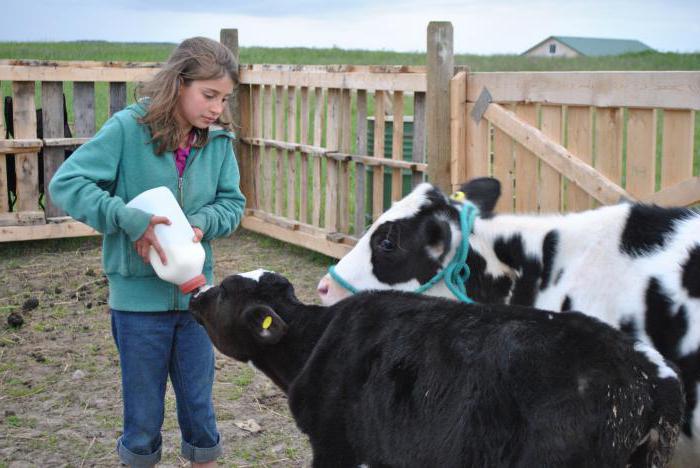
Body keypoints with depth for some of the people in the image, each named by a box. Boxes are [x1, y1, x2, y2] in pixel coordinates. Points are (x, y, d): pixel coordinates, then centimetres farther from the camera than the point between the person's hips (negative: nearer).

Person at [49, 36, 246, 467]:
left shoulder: (219, 139, -2)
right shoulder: (128, 129, -14)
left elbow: (232, 202, 4)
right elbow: (66, 184, -17)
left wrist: (204, 222, -17)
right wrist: (130, 219, -28)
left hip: (195, 291, 3)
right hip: (138, 294, -3)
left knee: (198, 405, 16)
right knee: (144, 413, 12)